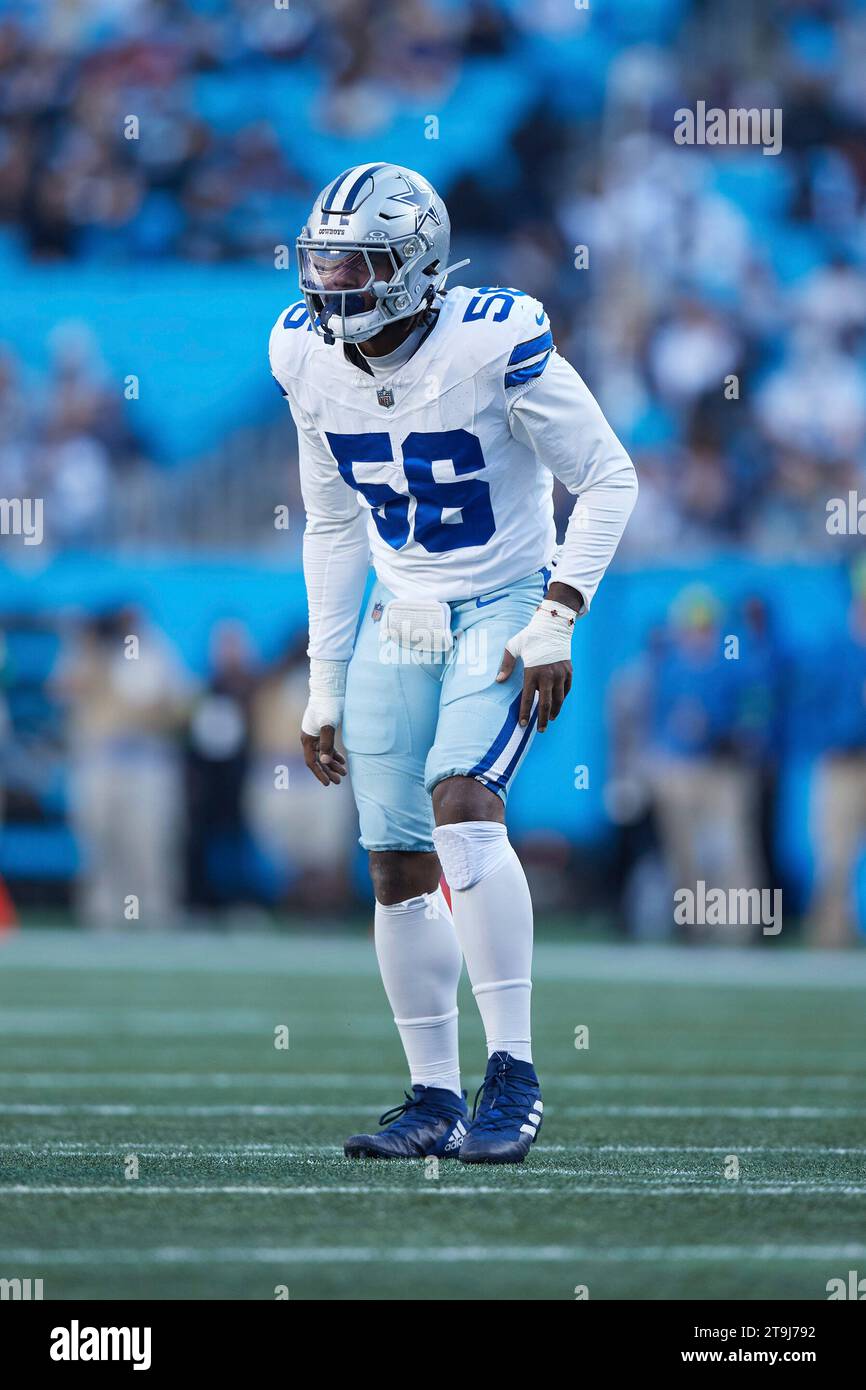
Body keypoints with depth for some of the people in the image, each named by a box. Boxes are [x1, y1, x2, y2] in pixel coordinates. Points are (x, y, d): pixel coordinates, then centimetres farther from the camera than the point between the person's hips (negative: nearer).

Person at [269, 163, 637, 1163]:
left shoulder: (496, 344, -20)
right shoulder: (312, 360, -2)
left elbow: (608, 480, -10)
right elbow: (332, 528, 11)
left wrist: (556, 621, -16)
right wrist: (325, 684, 11)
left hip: (504, 614, -6)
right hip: (397, 623, 6)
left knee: (460, 800, -27)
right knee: (399, 865, 2)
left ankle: (513, 1071, -23)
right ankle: (435, 1100, 14)